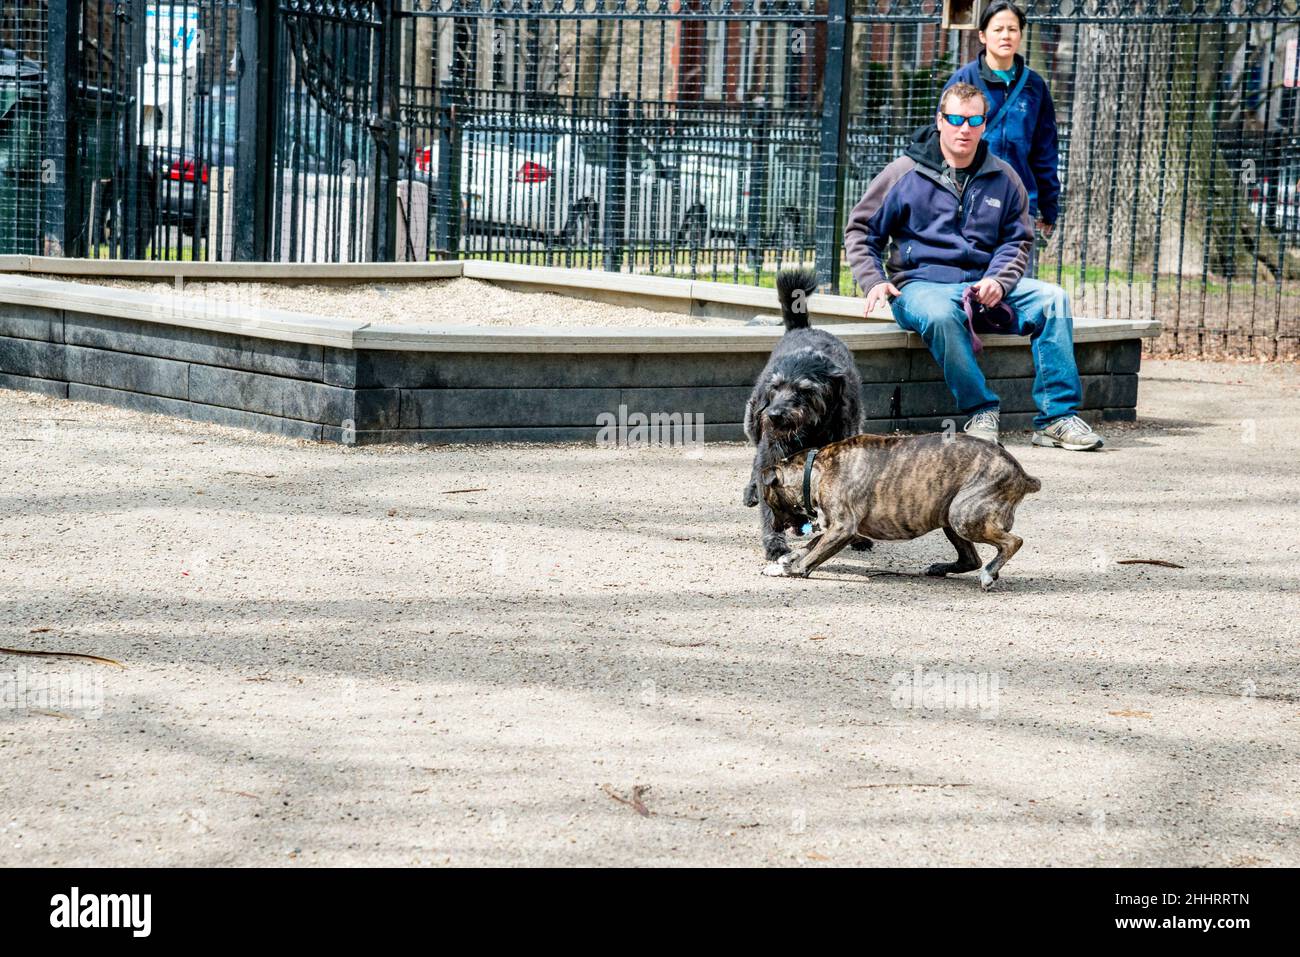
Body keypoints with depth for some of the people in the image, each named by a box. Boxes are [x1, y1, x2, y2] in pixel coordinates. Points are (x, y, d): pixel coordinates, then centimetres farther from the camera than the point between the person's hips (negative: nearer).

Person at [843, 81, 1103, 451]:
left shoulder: (1003, 179, 12)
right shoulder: (905, 174, 3)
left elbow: (1017, 240, 16)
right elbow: (861, 229, 9)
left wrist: (998, 281, -6)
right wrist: (874, 281, -8)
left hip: (986, 286, 3)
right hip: (920, 285, -3)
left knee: (1051, 297, -21)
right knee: (941, 314, -40)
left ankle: (1056, 418, -24)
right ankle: (980, 413, -28)